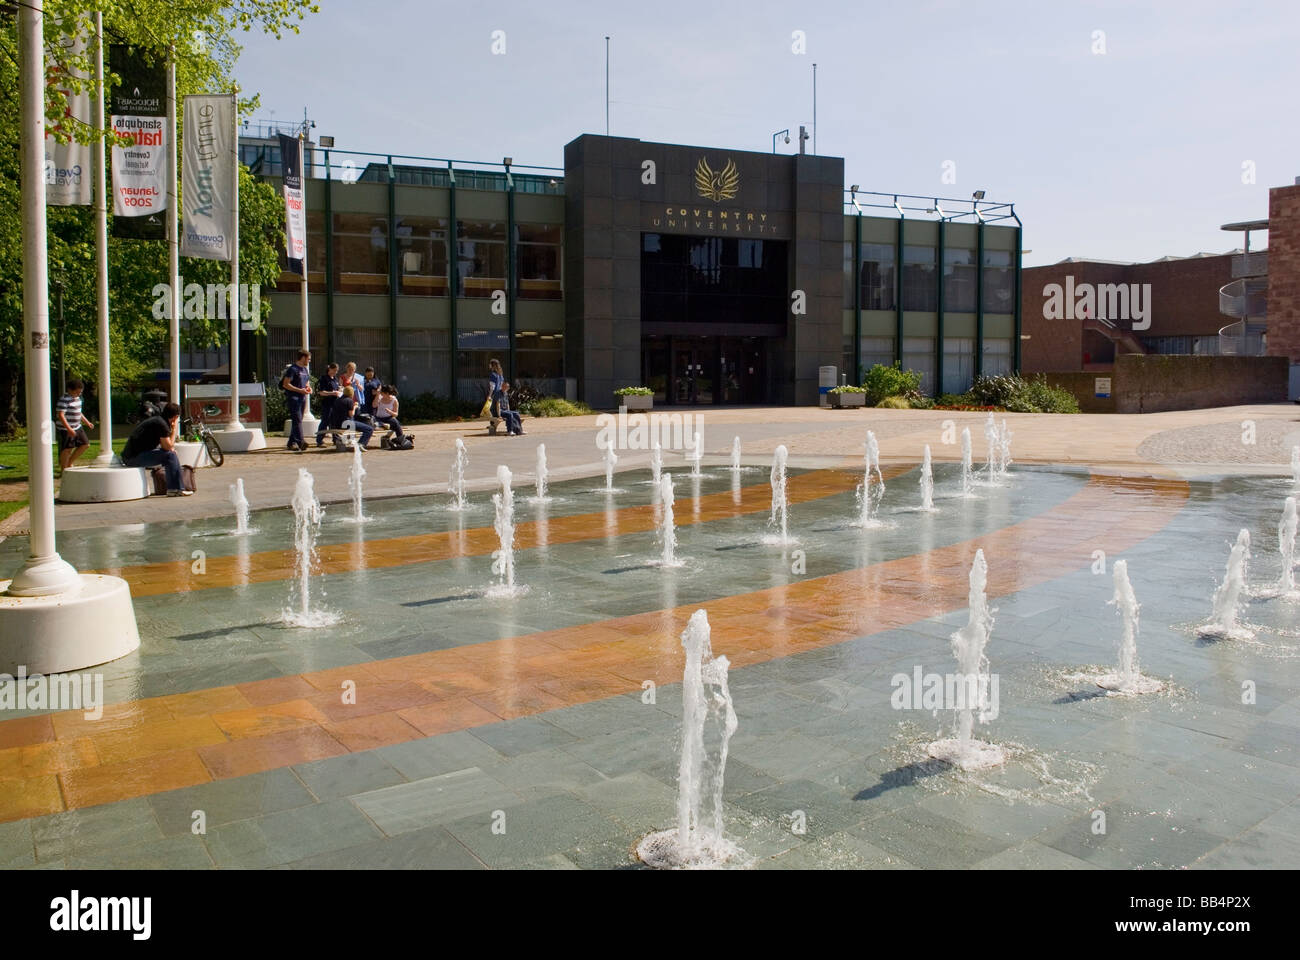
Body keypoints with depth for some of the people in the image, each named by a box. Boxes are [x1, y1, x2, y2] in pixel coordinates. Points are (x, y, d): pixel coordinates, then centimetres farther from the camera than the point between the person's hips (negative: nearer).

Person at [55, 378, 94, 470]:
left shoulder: (77, 398, 12)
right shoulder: (64, 400, -17)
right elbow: (60, 415, -23)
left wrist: (87, 422, 20)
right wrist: (69, 429, -29)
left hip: (77, 428, 9)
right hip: (66, 429, -9)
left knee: (85, 445, 10)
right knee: (67, 450, -3)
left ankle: (70, 462, 25)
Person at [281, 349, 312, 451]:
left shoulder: (305, 370, 17)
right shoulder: (292, 369, -10)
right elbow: (285, 384, -15)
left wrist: (309, 388, 7)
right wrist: (300, 390, -20)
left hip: (302, 398, 9)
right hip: (293, 398, -8)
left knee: (297, 421, 10)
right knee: (297, 420, -14)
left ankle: (292, 443, 17)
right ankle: (299, 442, -20)